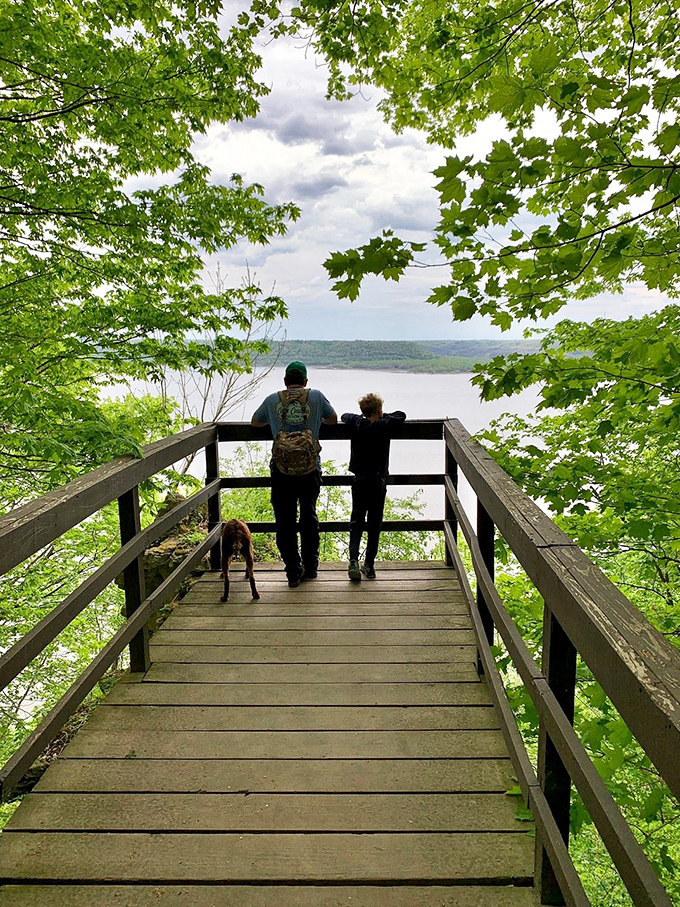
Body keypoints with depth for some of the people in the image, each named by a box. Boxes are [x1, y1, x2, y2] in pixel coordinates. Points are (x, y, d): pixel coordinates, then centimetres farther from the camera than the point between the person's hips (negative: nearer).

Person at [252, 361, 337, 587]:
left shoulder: (272, 400, 4)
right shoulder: (316, 396, 2)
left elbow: (255, 422, 22)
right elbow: (333, 419, 18)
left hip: (282, 469, -1)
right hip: (310, 468, 1)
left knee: (285, 521, 8)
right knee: (309, 517, 17)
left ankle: (293, 572, 10)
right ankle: (310, 567, 25)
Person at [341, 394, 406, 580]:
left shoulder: (355, 424, 2)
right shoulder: (384, 426, -4)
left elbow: (344, 416, 23)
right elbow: (401, 415, 12)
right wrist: (383, 417, 22)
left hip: (359, 481, 2)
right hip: (378, 481, -2)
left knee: (356, 522, 6)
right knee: (374, 524, 6)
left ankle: (353, 560, -12)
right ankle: (369, 565, 7)